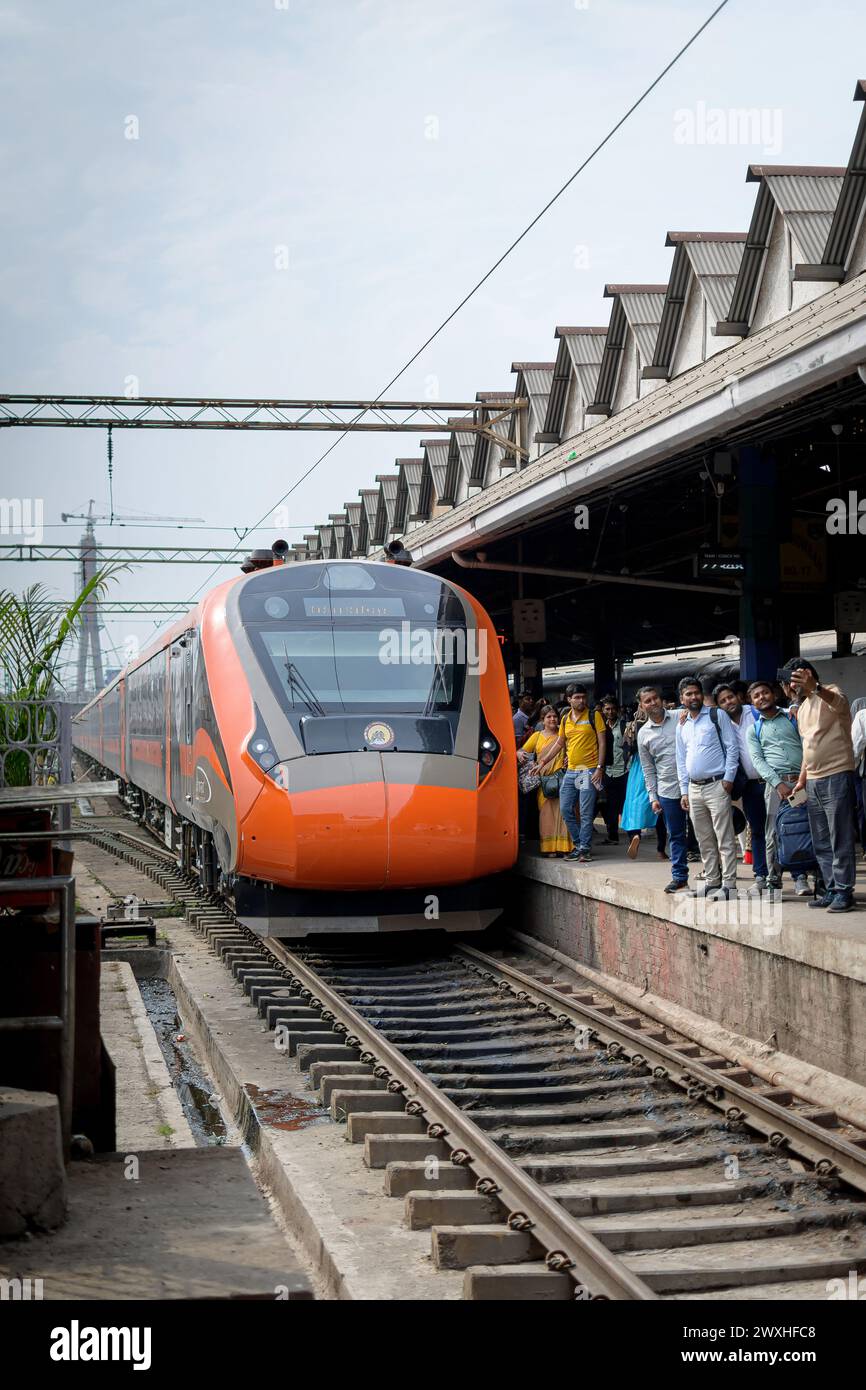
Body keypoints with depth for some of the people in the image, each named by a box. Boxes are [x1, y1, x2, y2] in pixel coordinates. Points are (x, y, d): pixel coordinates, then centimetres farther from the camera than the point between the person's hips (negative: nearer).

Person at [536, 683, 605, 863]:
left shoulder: (594, 716, -2)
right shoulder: (565, 719, 13)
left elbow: (601, 742, -4)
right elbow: (559, 743, 23)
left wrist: (600, 767, -12)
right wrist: (543, 762, 17)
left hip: (589, 770, -6)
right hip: (570, 771, 6)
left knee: (586, 813, -7)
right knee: (565, 809, 5)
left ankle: (585, 849, -1)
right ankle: (579, 845, 16)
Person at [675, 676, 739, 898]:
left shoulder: (717, 715, 0)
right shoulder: (681, 726, 16)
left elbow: (732, 747, -4)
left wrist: (728, 779, -11)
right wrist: (684, 791, 14)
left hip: (716, 785, -6)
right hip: (694, 788, 6)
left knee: (724, 838, -8)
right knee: (705, 841, 10)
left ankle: (728, 884, -9)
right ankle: (711, 882, 17)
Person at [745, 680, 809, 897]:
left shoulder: (792, 718, 16)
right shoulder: (753, 730, 16)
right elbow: (757, 760, 4)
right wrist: (778, 783, -10)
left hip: (801, 780, 0)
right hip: (775, 783, 0)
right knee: (773, 835, -4)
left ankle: (800, 879, -3)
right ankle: (774, 883, 3)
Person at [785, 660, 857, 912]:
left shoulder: (831, 694, -8)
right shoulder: (802, 710, 19)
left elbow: (838, 702, -34)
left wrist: (814, 687, -54)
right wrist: (801, 781, 20)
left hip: (836, 776, -9)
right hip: (813, 782, 9)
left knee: (840, 839, -8)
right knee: (821, 843, 10)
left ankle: (843, 892, -6)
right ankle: (831, 890, 15)